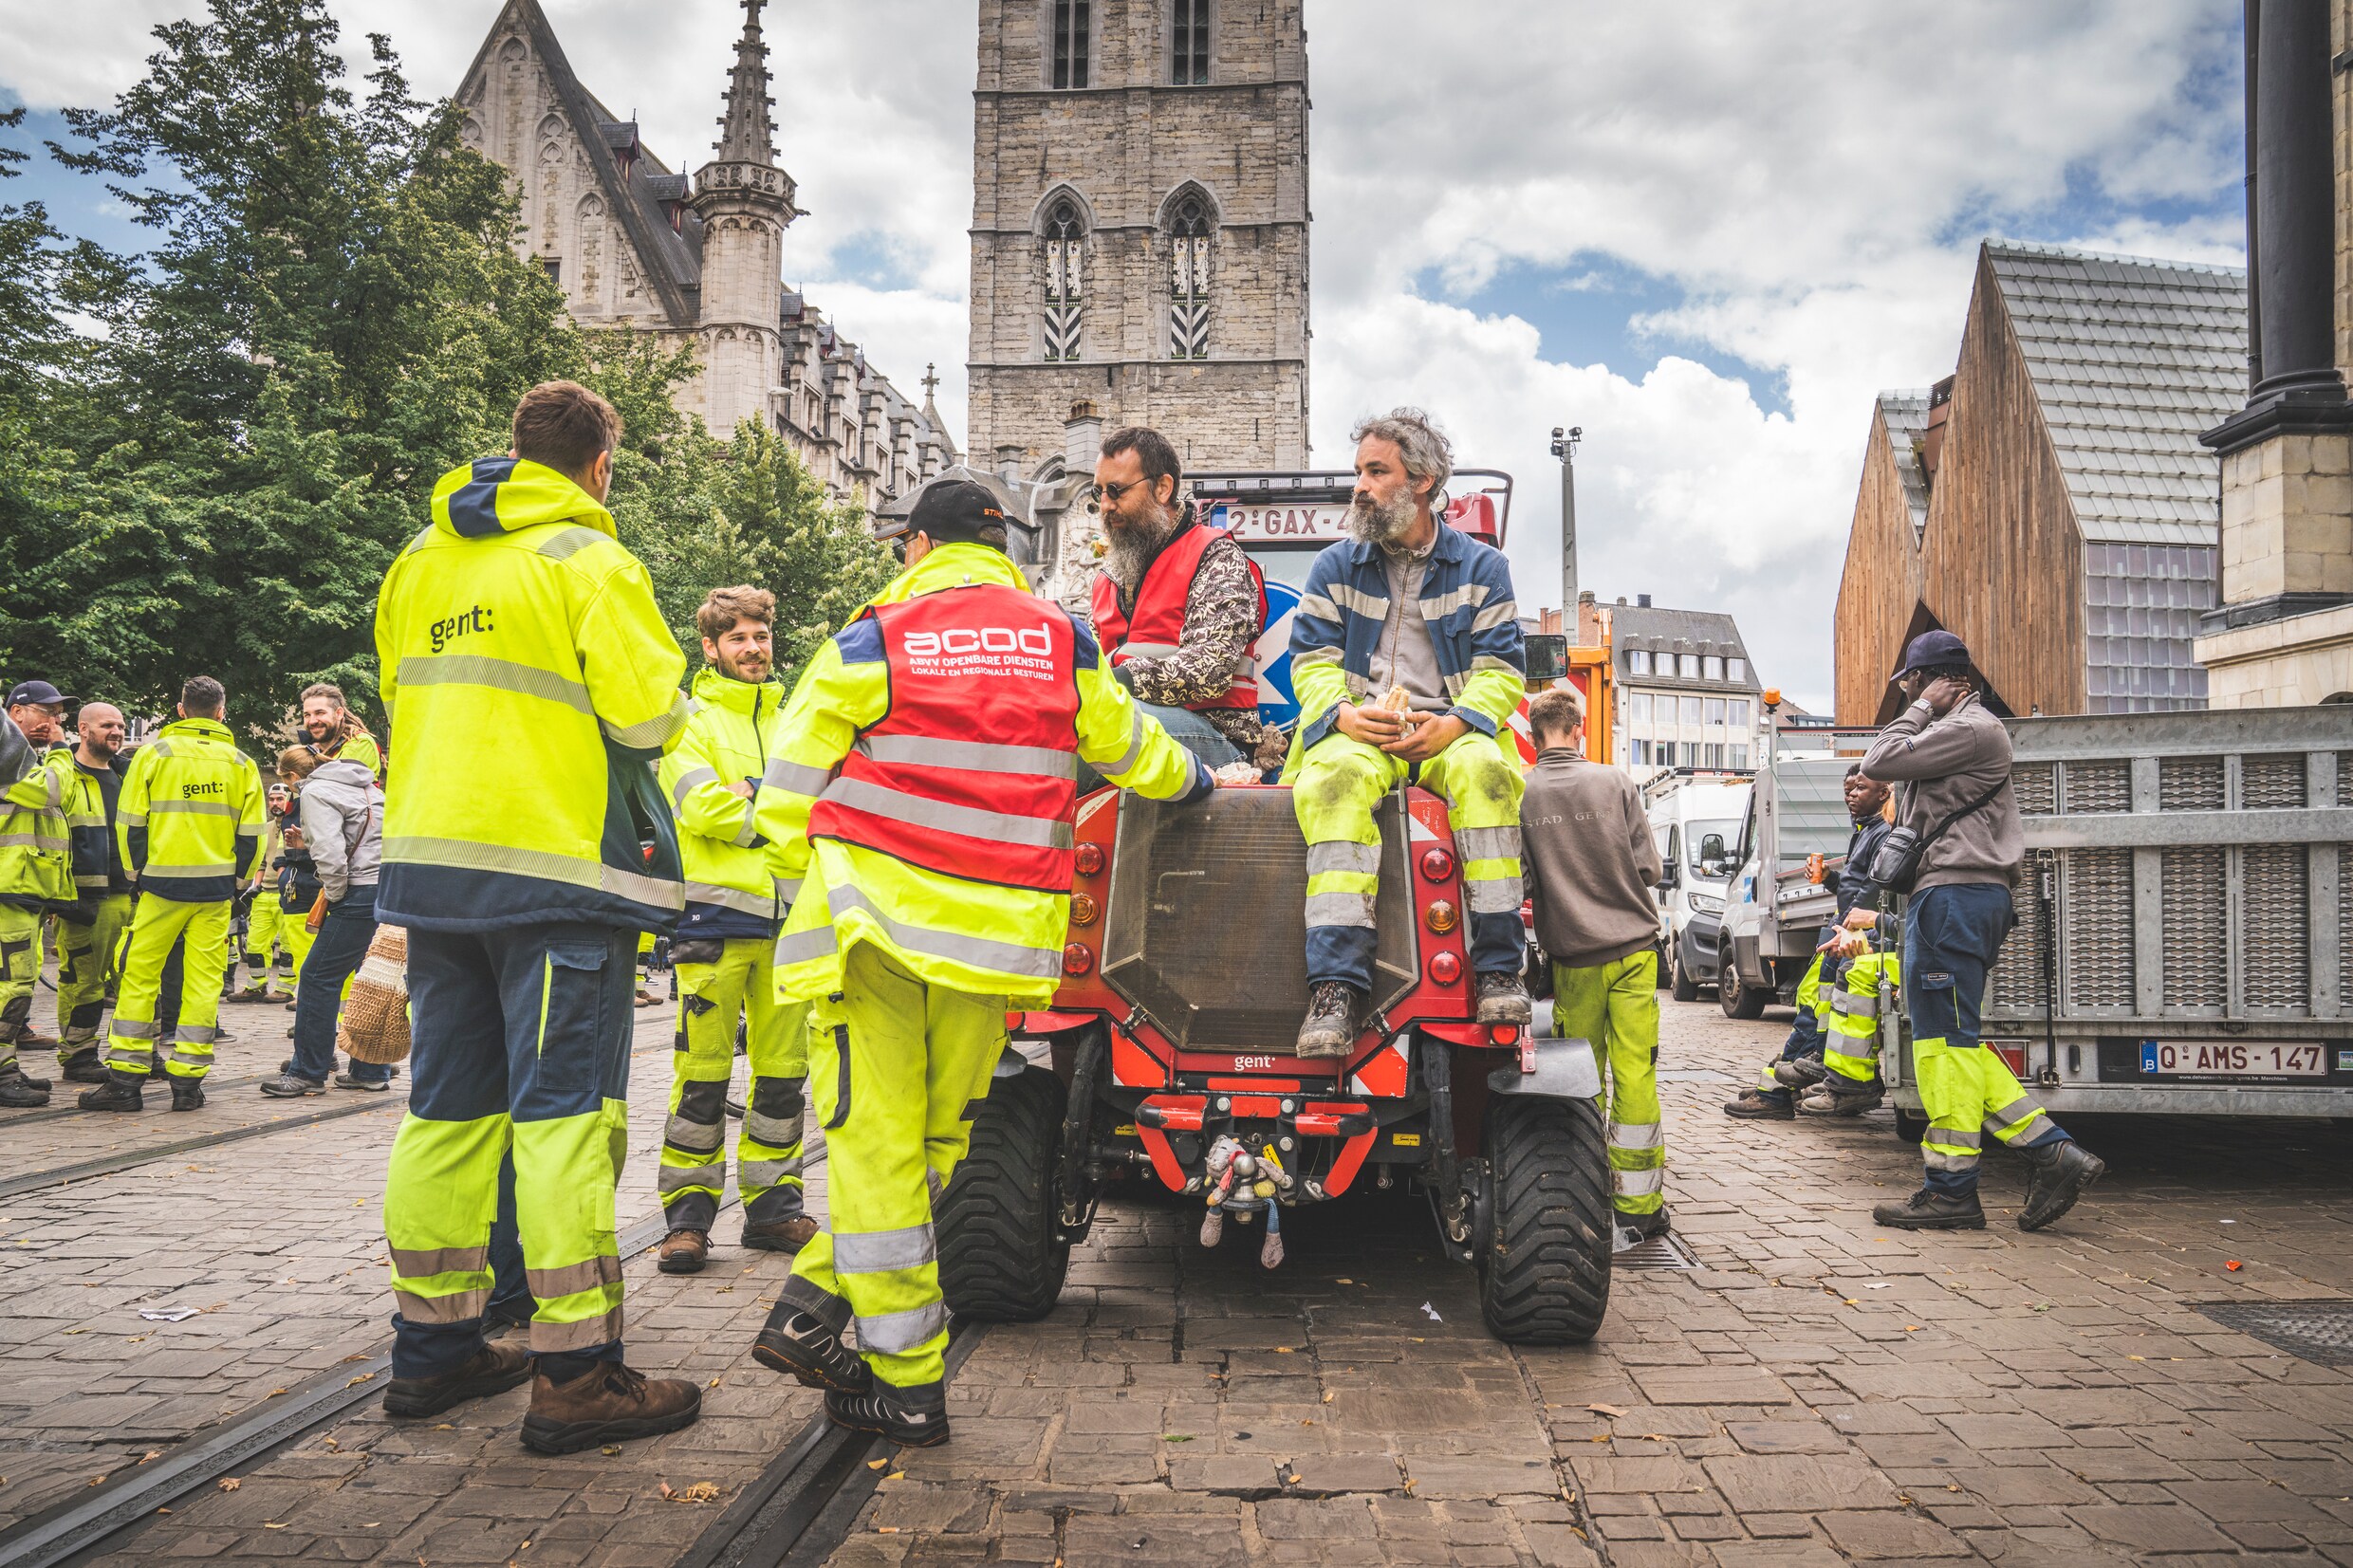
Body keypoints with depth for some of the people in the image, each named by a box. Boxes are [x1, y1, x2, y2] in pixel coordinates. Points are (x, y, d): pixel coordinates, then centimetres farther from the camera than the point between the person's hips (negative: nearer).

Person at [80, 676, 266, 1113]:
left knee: (140, 975, 5)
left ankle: (126, 1077, 5)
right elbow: (251, 835, 5)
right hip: (216, 888, 1)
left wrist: (139, 874, 12)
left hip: (162, 883, -1)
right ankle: (188, 1080, 5)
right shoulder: (240, 763, 5)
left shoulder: (153, 754, 0)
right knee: (203, 979, 4)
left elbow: (130, 823, 0)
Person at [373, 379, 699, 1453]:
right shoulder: (586, 559, -8)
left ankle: (432, 1345, 21)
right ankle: (574, 1373, -4)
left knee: (447, 1103, 13)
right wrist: (675, 705, 7)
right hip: (555, 862, -7)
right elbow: (646, 712, -15)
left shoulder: (420, 561, 14)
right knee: (565, 1109, -6)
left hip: (431, 860, 7)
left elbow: (402, 693, 21)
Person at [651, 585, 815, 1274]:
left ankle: (772, 1207, 17)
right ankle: (689, 1215, 5)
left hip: (788, 913, 5)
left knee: (783, 1071, 8)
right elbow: (701, 808, -12)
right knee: (703, 1072, -4)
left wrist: (747, 791, -5)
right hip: (716, 911, -5)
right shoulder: (690, 720, 5)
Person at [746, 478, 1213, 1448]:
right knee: (936, 1137, 15)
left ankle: (905, 1381, 6)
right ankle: (814, 1309, 13)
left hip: (876, 923, -2)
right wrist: (1191, 781, 47)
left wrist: (809, 877, 18)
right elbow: (1129, 747, 26)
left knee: (878, 1143, 2)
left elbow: (786, 791, 1)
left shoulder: (873, 640, 1)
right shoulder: (1061, 642, 10)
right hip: (996, 933, 3)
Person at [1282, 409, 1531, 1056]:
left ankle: (1499, 970, -32)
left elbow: (1502, 669, 6)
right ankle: (1337, 983, -43)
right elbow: (1311, 659, 9)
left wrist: (1457, 722, -14)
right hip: (1356, 726, 0)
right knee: (1338, 778, -36)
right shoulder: (1335, 567, 15)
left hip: (1446, 729, 0)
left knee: (1484, 771, -36)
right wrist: (1342, 714, -13)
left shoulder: (1482, 567, 13)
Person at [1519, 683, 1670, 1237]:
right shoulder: (1615, 782, -3)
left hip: (1572, 957, 1)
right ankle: (1638, 1205, 5)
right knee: (1635, 1077, 2)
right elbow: (1648, 868, -1)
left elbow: (1518, 884, -4)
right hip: (1633, 948, 0)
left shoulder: (1518, 795, -4)